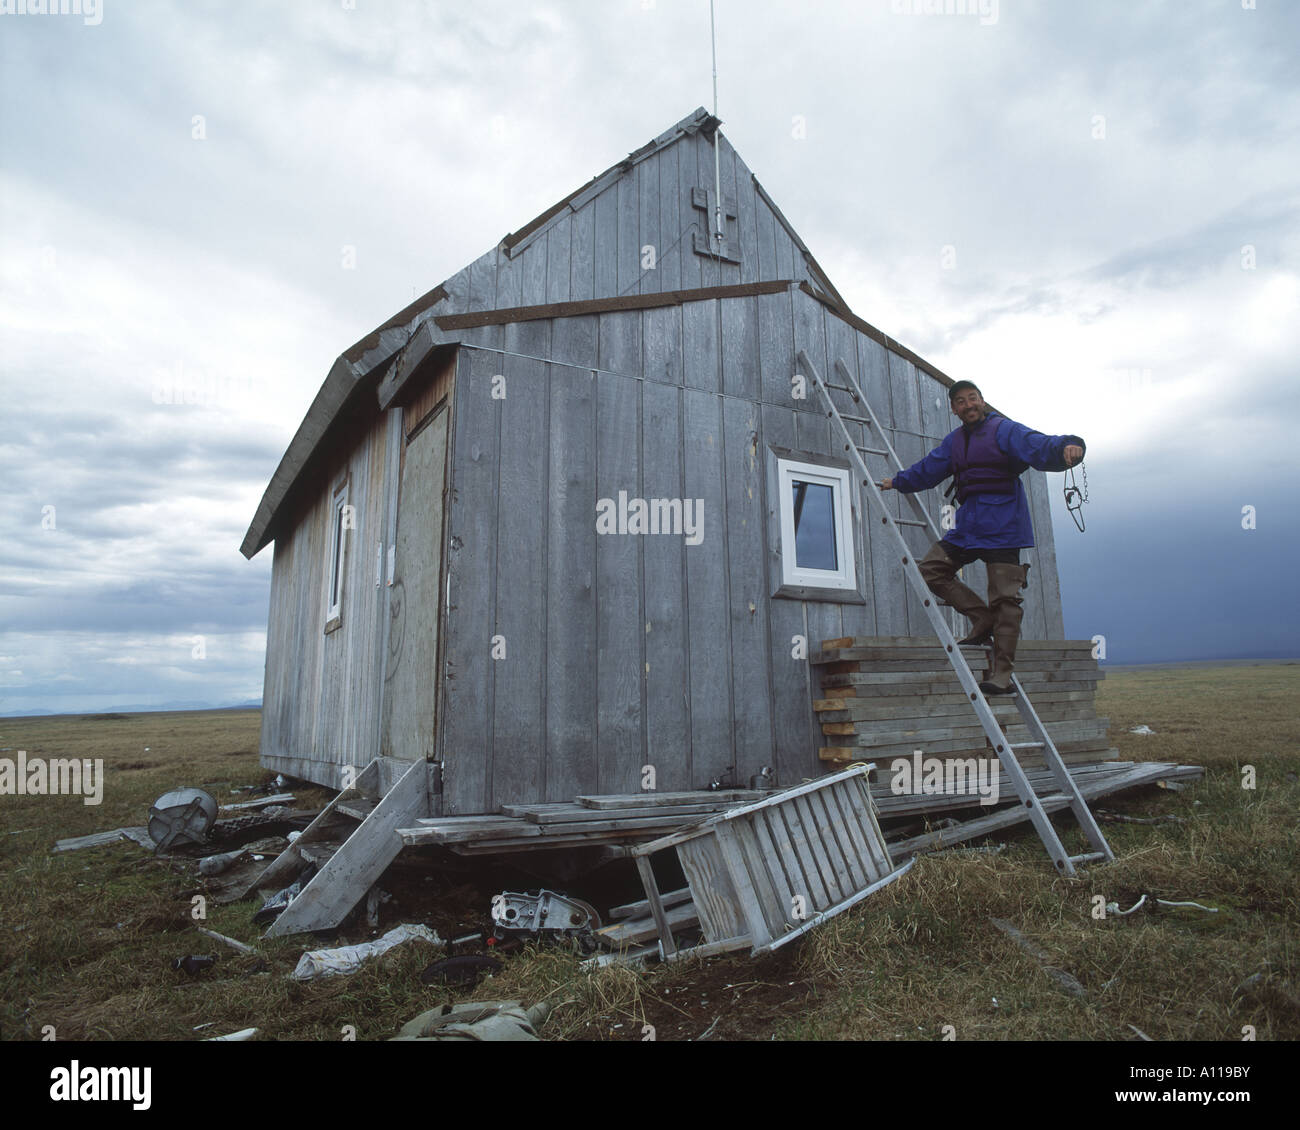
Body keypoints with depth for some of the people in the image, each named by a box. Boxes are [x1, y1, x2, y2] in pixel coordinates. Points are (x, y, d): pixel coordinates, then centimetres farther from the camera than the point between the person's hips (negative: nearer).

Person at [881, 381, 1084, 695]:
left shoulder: (1004, 430, -5)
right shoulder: (954, 441, 17)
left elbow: (1039, 447, -22)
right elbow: (928, 468, 33)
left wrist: (1067, 446, -43)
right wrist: (898, 482, 45)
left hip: (1003, 528, -7)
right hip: (968, 525, 8)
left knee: (1004, 598, -7)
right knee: (931, 567, 3)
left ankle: (1002, 675, -3)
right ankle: (983, 619, 10)